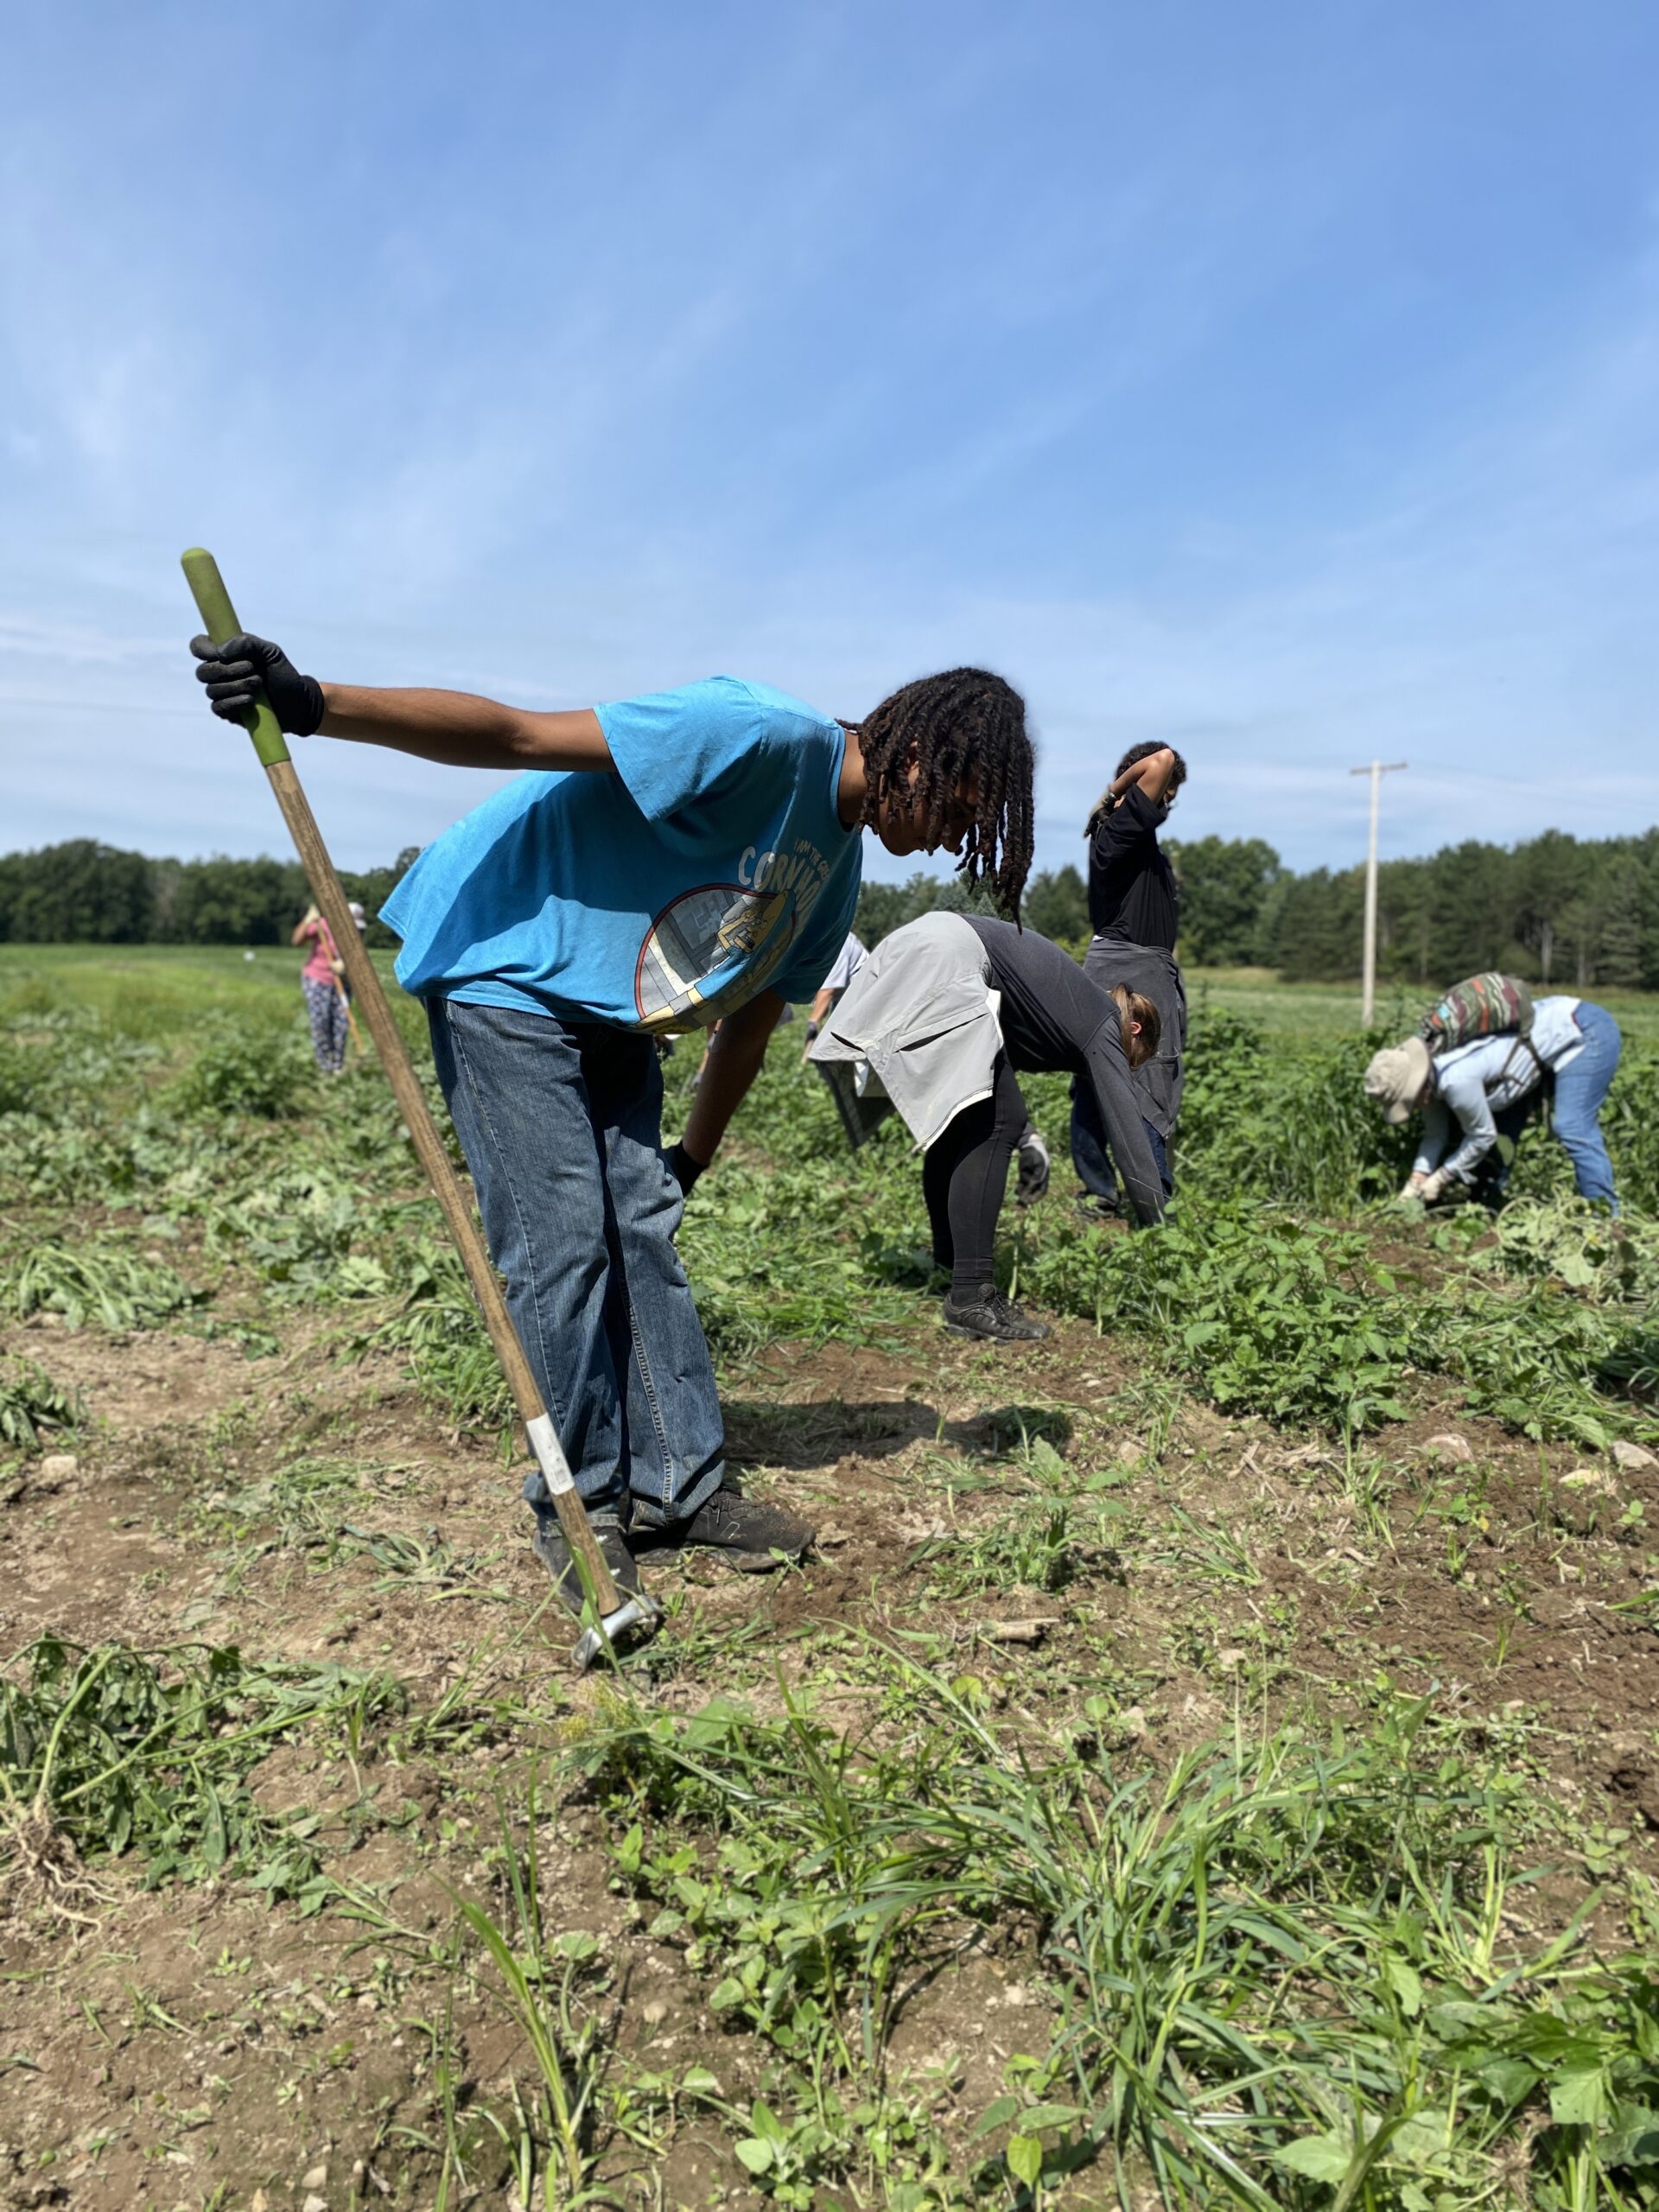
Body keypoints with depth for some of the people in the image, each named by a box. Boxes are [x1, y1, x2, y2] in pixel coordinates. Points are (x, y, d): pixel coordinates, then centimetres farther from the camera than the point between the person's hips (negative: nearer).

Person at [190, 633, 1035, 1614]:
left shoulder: (837, 858, 7)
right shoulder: (766, 735, -23)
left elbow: (753, 1010, 16)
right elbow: (523, 734, -28)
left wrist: (693, 1156, 19)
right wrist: (314, 704, -36)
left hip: (613, 1019, 9)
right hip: (505, 971, -9)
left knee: (645, 1230, 5)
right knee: (562, 1241, -9)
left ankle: (682, 1484, 14)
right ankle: (580, 1508, 6)